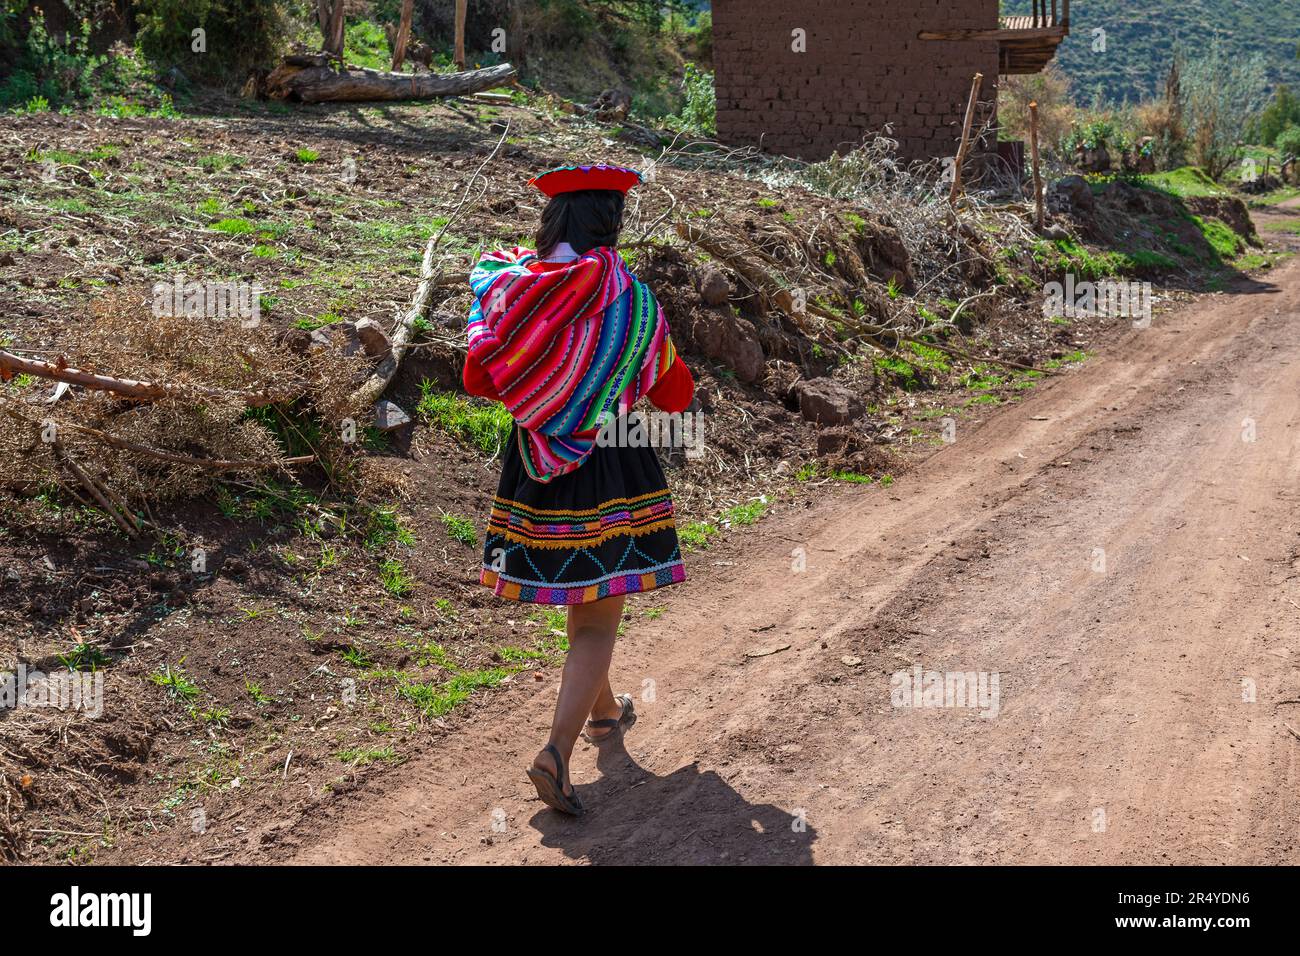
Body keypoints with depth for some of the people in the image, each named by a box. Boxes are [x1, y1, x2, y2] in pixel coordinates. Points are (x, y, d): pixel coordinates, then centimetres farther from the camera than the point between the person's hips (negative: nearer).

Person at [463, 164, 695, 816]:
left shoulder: (512, 289, -3)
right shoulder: (632, 301, -8)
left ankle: (603, 710, 43)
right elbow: (675, 395, 3)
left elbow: (478, 379, 2)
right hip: (611, 468, -4)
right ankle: (558, 750, -14)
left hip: (536, 464, 4)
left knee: (580, 604, 24)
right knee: (597, 621, 1)